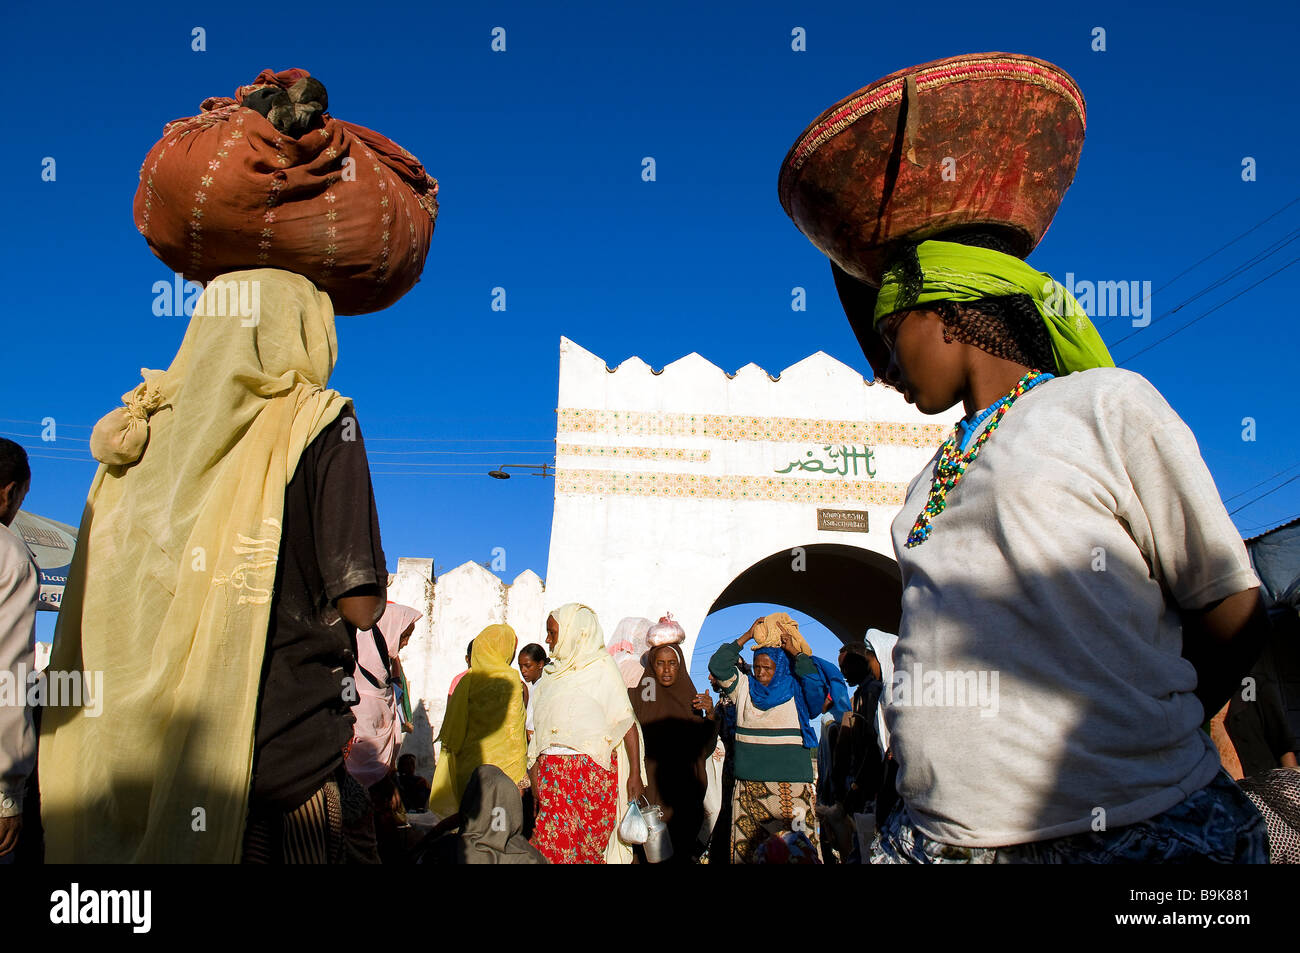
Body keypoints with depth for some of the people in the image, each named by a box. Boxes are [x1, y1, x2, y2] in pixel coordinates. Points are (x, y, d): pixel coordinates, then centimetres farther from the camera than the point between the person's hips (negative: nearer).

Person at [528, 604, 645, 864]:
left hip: (591, 771, -5)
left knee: (587, 847, -3)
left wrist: (635, 774, -12)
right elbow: (540, 729, 14)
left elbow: (627, 722, -7)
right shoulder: (553, 673, 15)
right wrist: (534, 770, 5)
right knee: (553, 844, 0)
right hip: (551, 771, 5)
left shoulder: (600, 668, -3)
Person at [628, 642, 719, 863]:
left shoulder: (690, 698, 8)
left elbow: (704, 747, 5)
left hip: (684, 788, 2)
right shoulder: (639, 696, 1)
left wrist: (710, 715, -9)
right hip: (652, 787, -2)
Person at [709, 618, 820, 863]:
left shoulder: (796, 691, 7)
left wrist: (793, 651, -5)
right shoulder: (744, 687, 9)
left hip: (792, 782, -1)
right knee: (749, 846, 1)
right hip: (750, 783, 2)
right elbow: (718, 666, 1)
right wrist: (746, 637, 1)